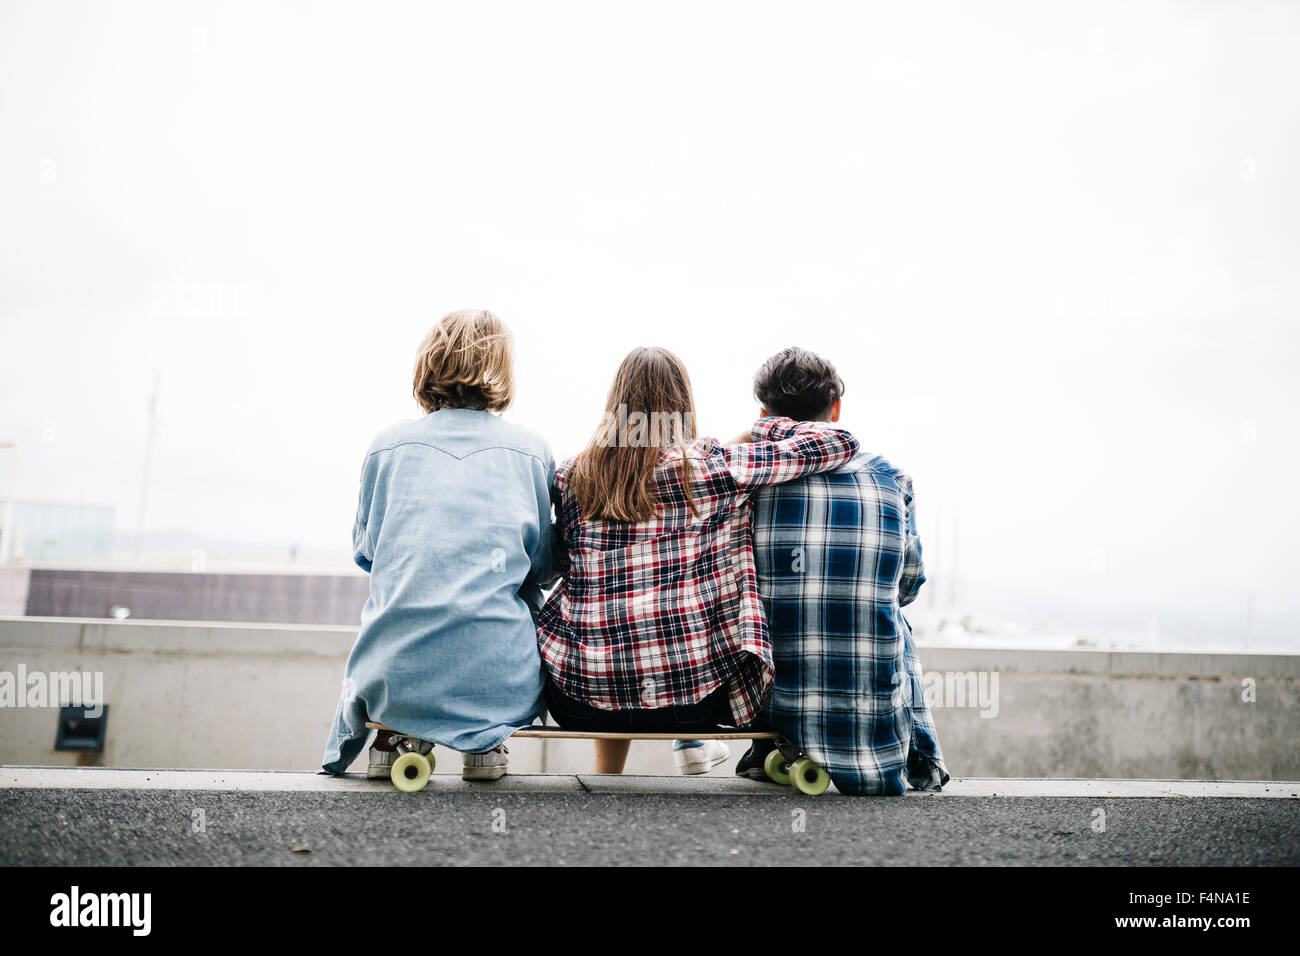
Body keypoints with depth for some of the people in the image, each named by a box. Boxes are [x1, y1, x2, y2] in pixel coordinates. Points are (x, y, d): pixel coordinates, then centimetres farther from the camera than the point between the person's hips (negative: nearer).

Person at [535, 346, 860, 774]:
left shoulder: (570, 478, 0)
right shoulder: (712, 467, -7)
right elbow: (839, 443, -3)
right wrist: (762, 428, 13)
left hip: (584, 702, 3)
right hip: (695, 698, -2)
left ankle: (607, 773, 40)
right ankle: (693, 740, 37)